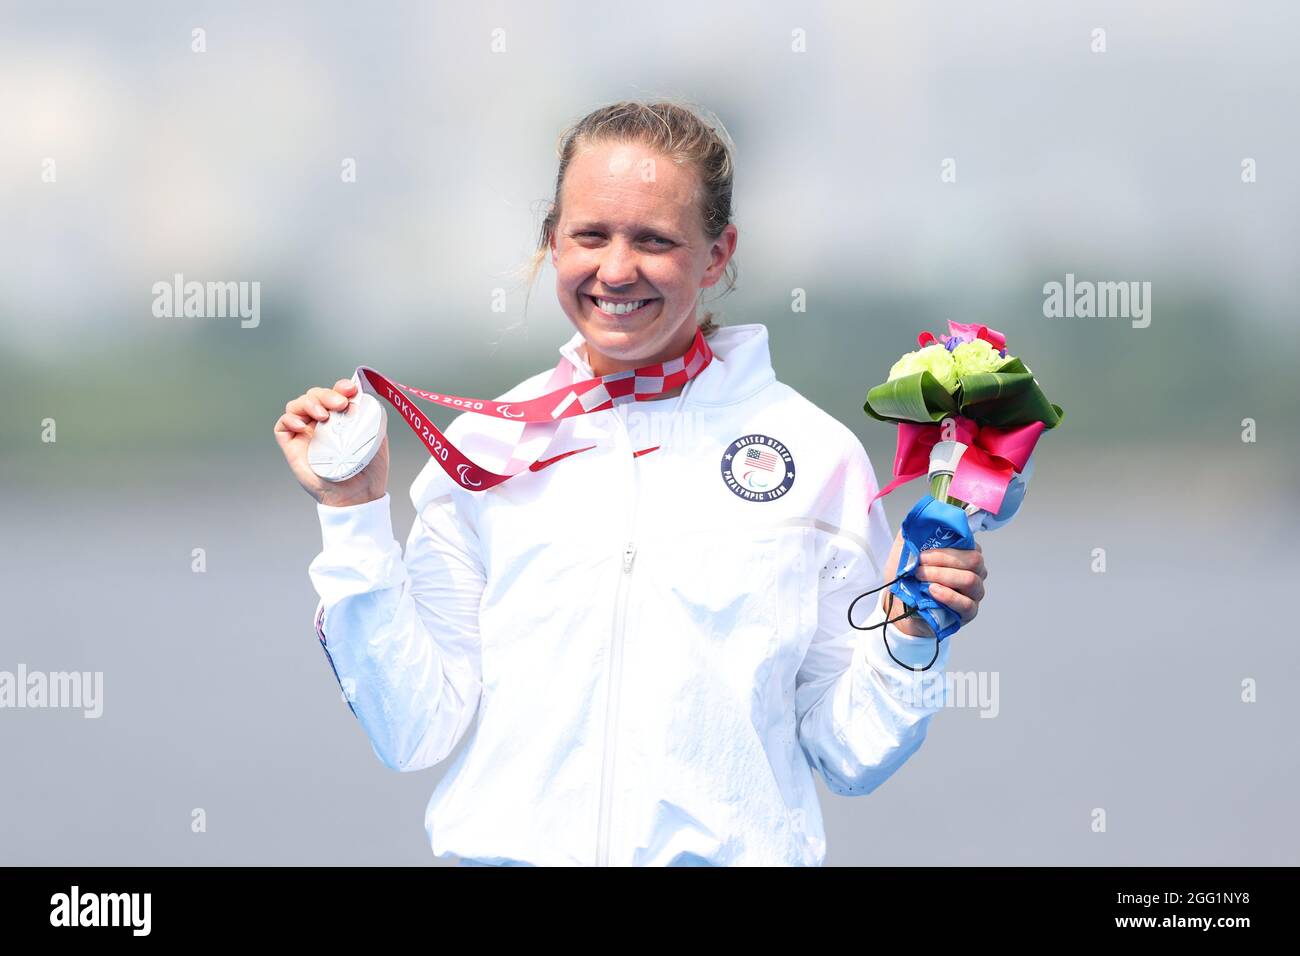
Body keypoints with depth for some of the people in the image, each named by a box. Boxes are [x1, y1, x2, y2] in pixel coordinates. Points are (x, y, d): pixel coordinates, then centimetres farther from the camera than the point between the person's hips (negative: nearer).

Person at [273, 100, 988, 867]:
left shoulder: (817, 454, 1)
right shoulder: (484, 445, 5)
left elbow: (848, 759, 6)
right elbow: (414, 733, 2)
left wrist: (912, 639, -10)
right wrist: (353, 518, -1)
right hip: (516, 849, 2)